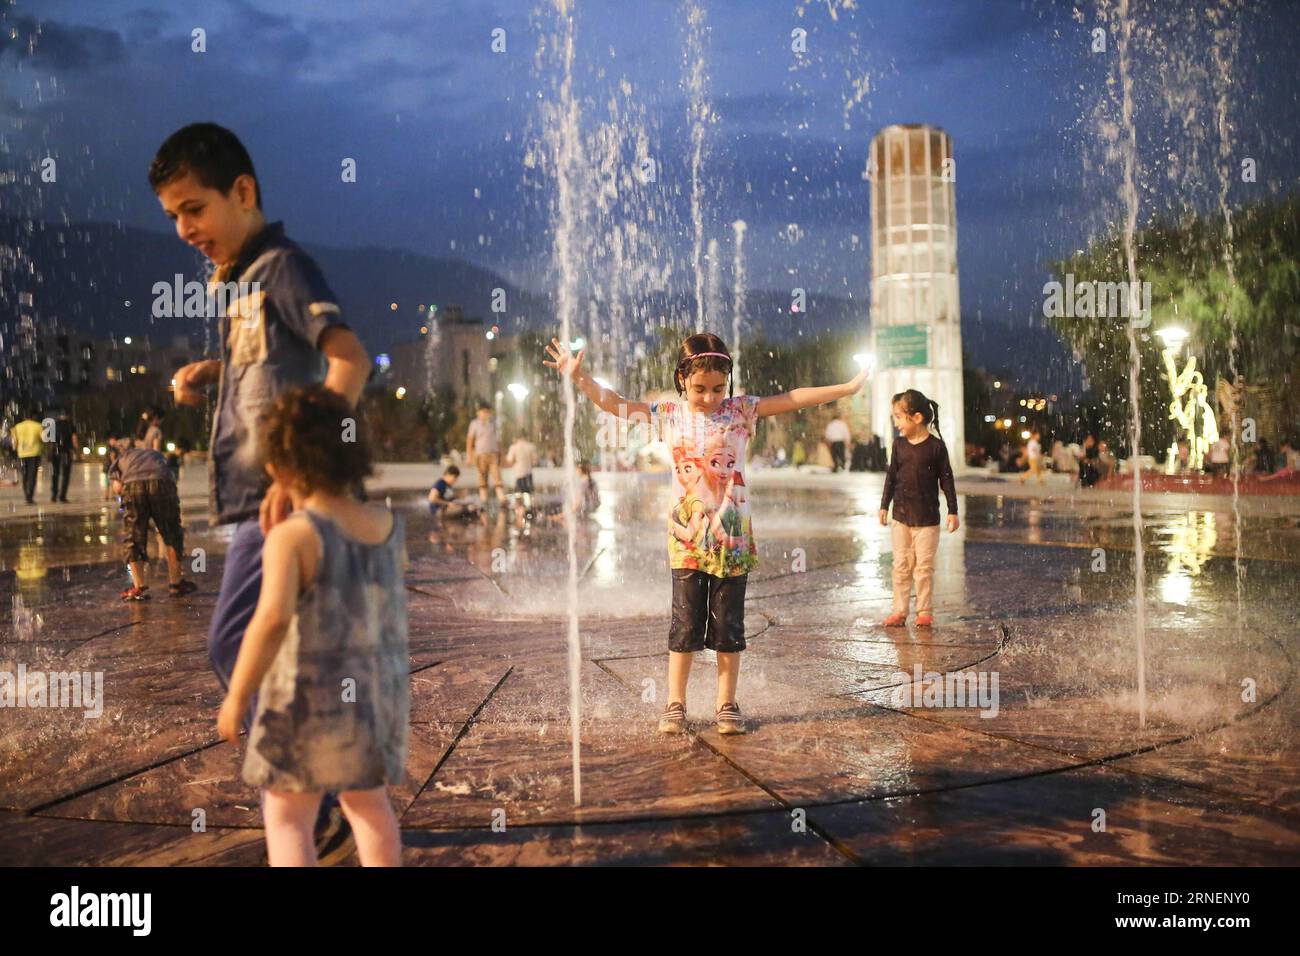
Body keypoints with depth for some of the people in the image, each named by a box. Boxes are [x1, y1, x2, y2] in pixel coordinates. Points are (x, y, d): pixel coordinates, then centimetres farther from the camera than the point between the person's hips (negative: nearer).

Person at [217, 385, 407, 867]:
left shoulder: (291, 536, -21)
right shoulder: (389, 525, -3)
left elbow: (273, 619, -33)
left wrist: (236, 696, -22)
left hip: (312, 696, -6)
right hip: (379, 689, 6)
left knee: (287, 816, 13)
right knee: (367, 800, 26)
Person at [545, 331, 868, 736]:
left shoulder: (741, 411, -1)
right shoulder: (668, 415, 1)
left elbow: (793, 399, -5)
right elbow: (613, 403, 2)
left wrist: (847, 388, -8)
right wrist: (578, 376, -5)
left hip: (732, 538, 0)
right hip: (687, 538, 0)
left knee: (729, 624, 7)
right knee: (685, 623, 4)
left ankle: (727, 704, 18)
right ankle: (675, 704, 15)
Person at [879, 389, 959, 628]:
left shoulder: (936, 446, -8)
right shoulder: (899, 444, 3)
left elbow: (946, 479, -3)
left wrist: (953, 511, -3)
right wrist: (884, 505, 10)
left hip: (927, 517, -3)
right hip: (901, 515, 3)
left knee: (924, 566, 3)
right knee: (901, 564, 5)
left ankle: (923, 610, 13)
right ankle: (899, 610, 10)